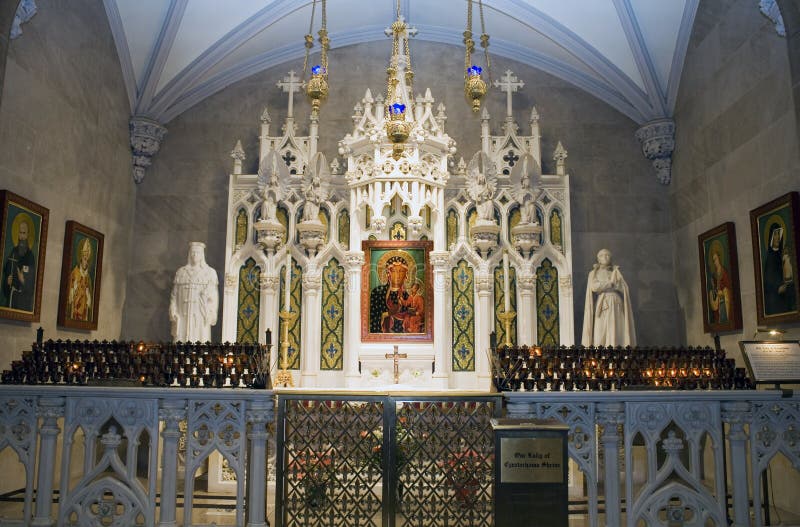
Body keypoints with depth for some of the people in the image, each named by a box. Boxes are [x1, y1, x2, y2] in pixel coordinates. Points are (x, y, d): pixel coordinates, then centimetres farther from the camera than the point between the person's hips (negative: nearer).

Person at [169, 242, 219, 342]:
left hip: (201, 314, -2)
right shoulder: (181, 272, 11)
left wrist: (211, 313, -10)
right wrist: (173, 311, 0)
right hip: (183, 314, 2)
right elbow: (175, 294, 10)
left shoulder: (210, 272, 3)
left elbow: (213, 295, -1)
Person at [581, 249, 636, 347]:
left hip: (616, 307, 2)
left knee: (617, 334, -6)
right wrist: (611, 282, -12)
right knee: (600, 336, -10)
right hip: (601, 307, -2)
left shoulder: (616, 271, 13)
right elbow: (594, 287, -12)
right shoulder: (593, 273, 8)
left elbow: (624, 288, 0)